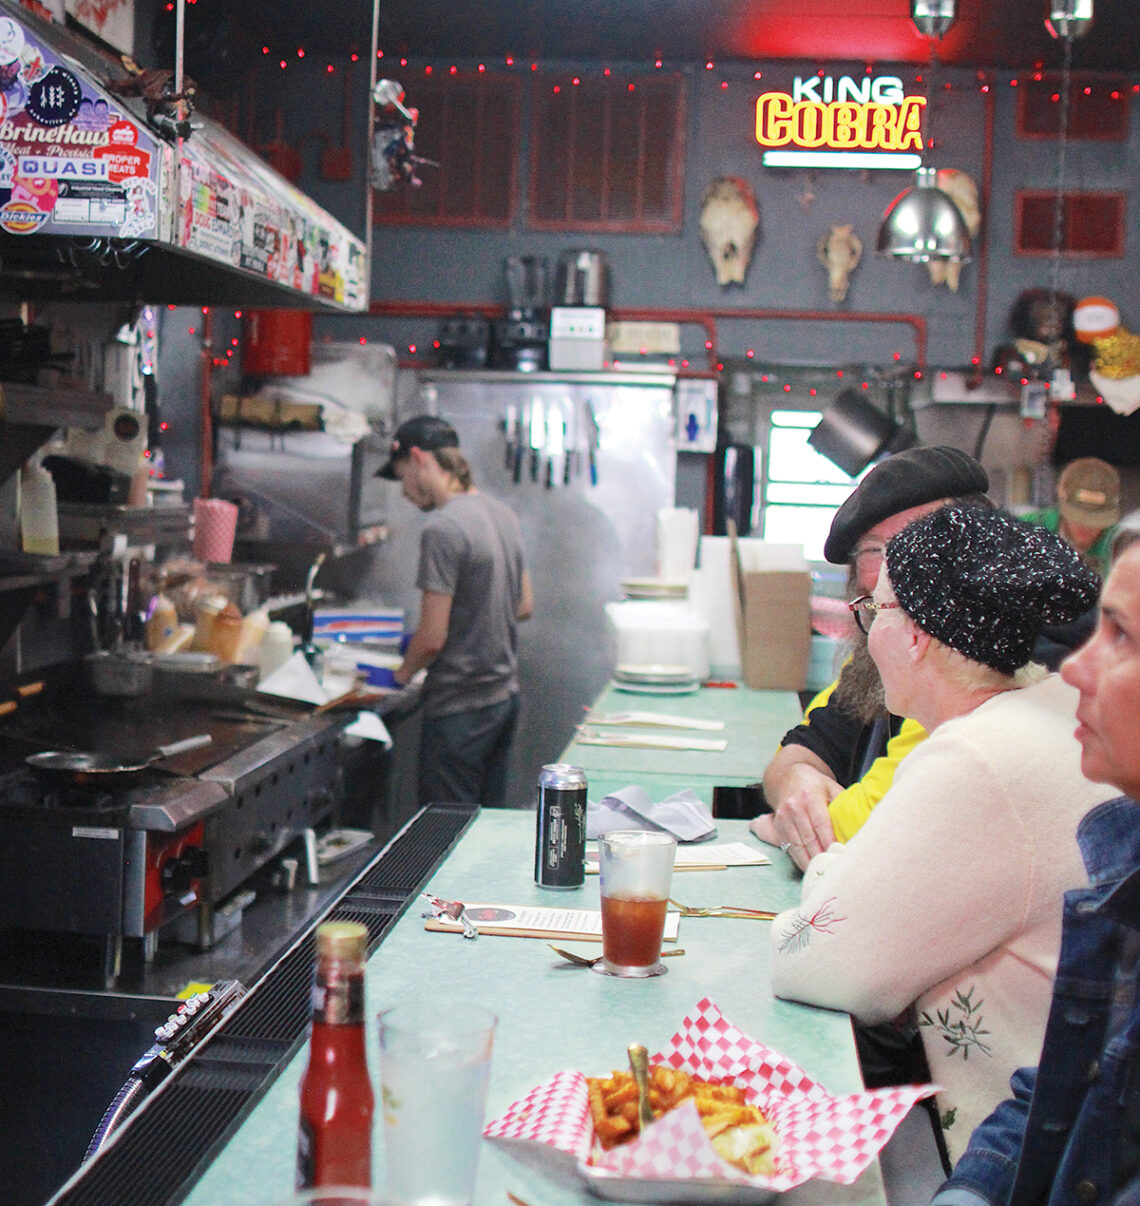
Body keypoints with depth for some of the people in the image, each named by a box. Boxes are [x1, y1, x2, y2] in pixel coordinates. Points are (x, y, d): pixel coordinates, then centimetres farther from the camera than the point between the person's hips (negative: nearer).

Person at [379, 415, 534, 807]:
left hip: (459, 707, -9)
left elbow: (433, 638, -19)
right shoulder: (503, 515, 8)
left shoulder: (442, 528, -19)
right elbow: (524, 606, 18)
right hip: (505, 696, 9)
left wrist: (404, 672, -1)